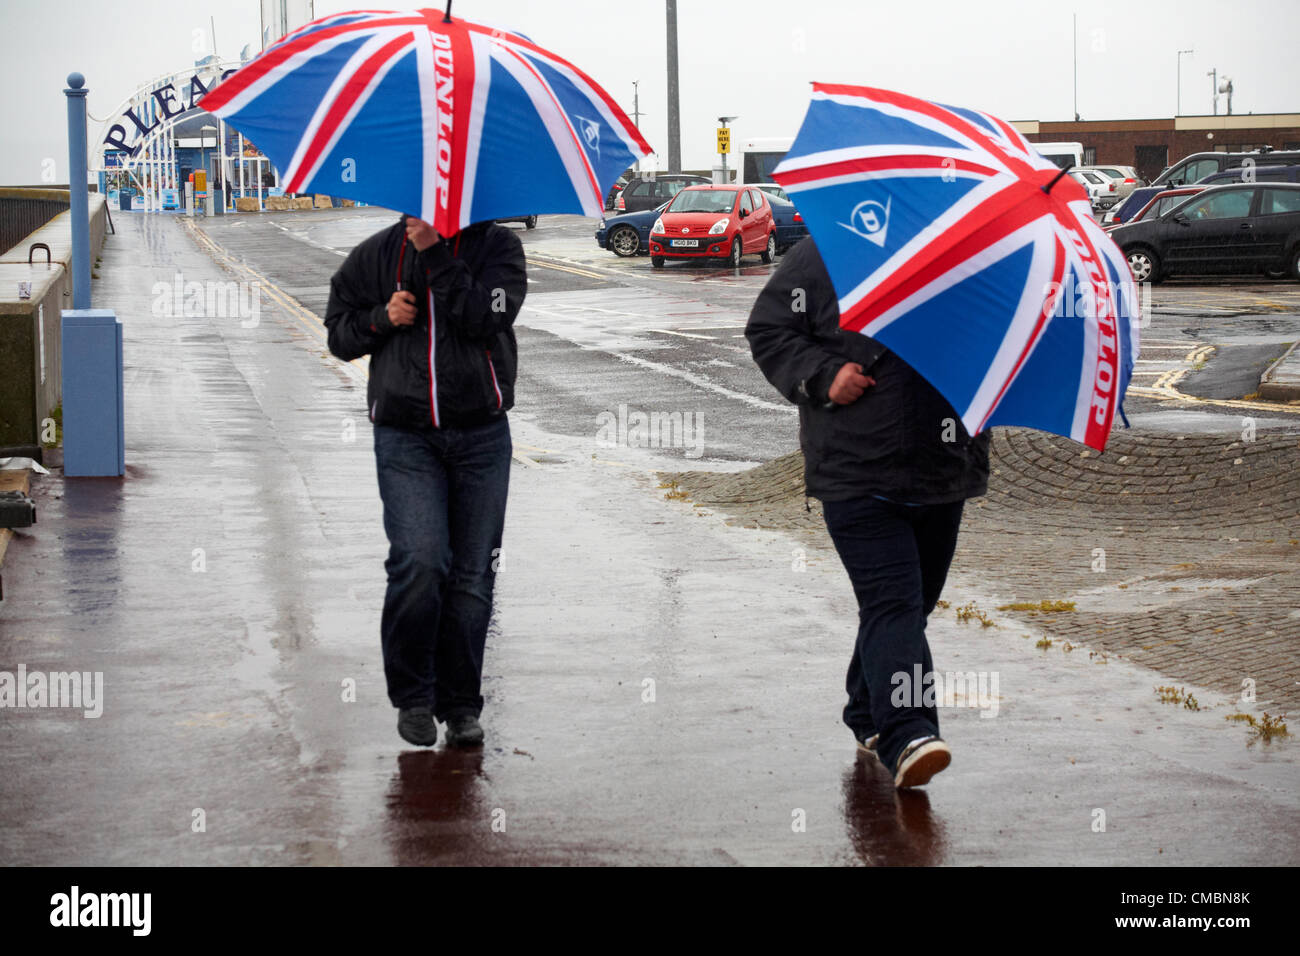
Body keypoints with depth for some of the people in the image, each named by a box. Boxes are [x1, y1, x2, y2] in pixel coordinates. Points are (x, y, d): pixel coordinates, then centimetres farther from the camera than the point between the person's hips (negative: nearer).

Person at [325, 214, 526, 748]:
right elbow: (339, 332, 15)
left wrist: (437, 254, -18)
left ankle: (461, 704, 16)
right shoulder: (379, 254, 7)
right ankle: (413, 697, 2)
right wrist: (381, 318, -5)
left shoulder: (497, 247, 2)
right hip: (406, 438, 0)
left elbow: (485, 318, -16)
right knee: (420, 562, -15)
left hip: (481, 437, 0)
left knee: (472, 574, 3)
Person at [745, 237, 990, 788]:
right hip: (856, 477, -5)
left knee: (914, 603, 16)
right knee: (893, 602, -15)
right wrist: (822, 376, -16)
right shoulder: (823, 257, -4)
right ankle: (906, 735, -21)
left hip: (943, 475, 5)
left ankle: (869, 718, 33)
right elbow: (767, 330, 0)